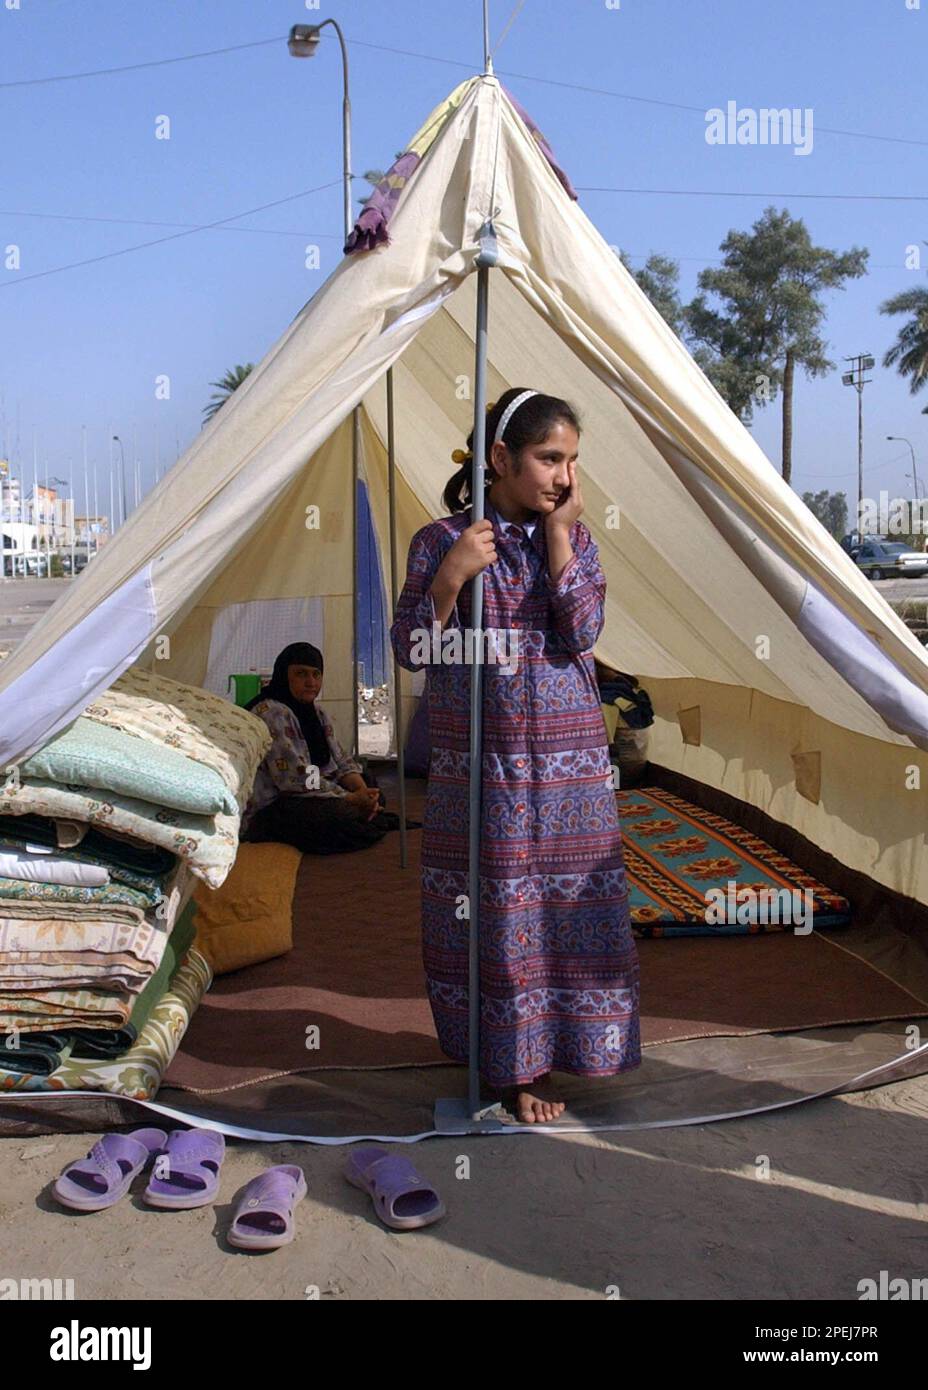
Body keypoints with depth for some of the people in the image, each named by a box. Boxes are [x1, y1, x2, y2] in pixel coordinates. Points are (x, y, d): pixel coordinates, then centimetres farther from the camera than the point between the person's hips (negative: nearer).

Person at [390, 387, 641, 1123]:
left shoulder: (573, 537, 4)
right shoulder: (442, 539, -3)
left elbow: (583, 631, -10)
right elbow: (411, 649, -7)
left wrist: (558, 531, -11)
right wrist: (450, 576, -21)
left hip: (570, 768, 3)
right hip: (480, 770, -2)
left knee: (566, 909, 6)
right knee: (492, 914, 5)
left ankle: (532, 1061, 23)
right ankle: (503, 1057, 25)